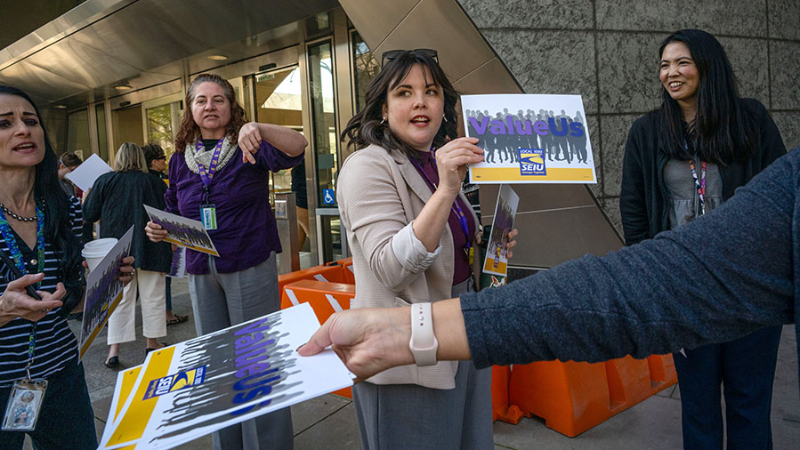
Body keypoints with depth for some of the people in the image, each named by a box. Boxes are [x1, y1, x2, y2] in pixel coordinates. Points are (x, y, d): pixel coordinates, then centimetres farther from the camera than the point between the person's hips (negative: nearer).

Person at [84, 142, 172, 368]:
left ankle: (114, 350, 4)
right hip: (150, 249, -1)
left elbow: (89, 215, 3)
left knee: (119, 298, 6)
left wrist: (86, 196, 22)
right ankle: (152, 342, 19)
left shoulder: (104, 181, 1)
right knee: (152, 296, 9)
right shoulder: (155, 182, 0)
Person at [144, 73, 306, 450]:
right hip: (201, 274, 5)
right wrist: (159, 230, -4)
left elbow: (297, 148, -23)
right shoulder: (180, 159, 9)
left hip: (251, 268, -5)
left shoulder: (249, 148, -4)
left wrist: (258, 129, -40)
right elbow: (174, 216, 17)